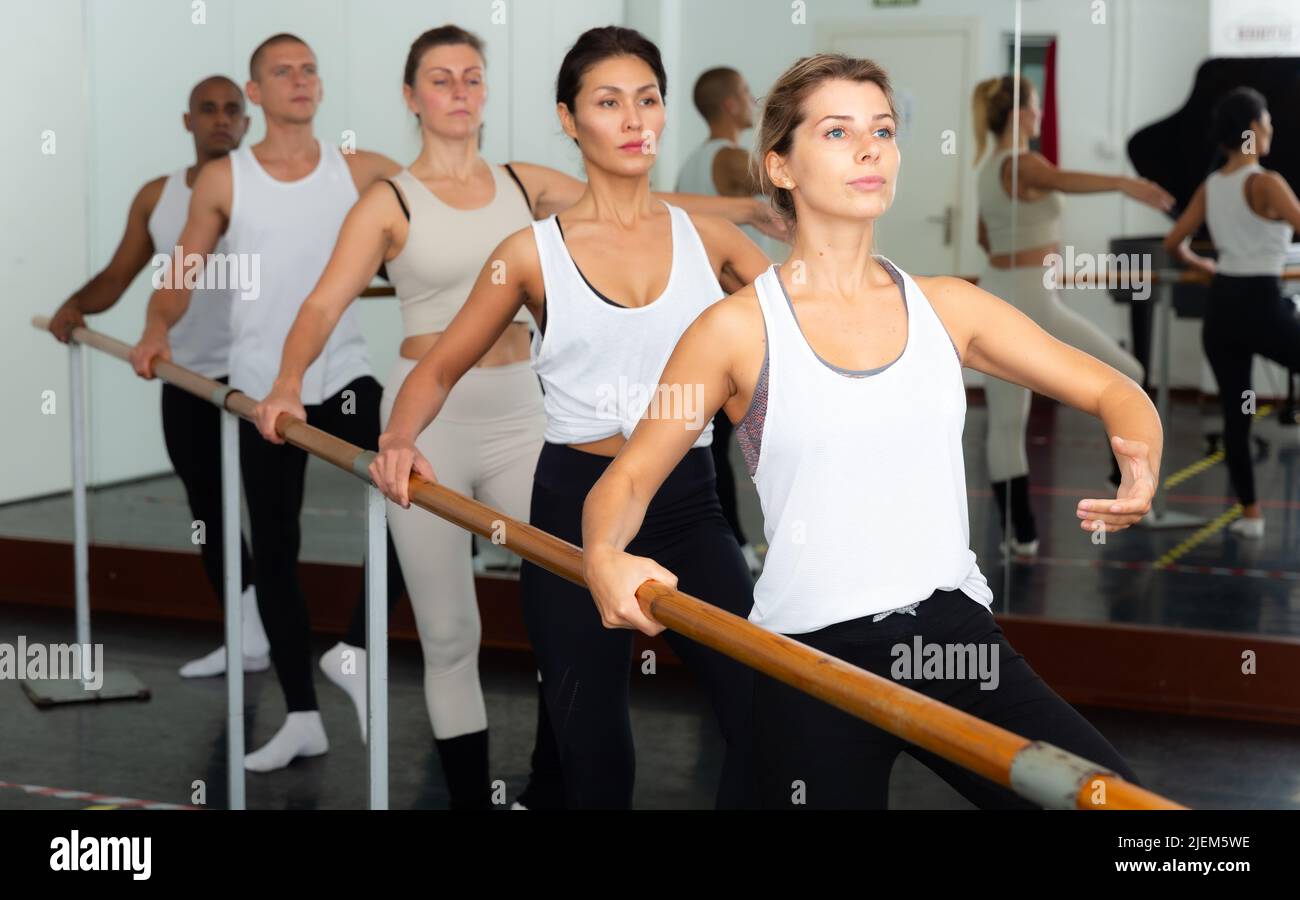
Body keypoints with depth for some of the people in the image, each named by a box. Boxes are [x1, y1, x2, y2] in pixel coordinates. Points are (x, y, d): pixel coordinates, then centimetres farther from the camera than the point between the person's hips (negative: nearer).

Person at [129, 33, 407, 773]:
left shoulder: (361, 171, 1)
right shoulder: (224, 179, -1)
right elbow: (182, 273, 0)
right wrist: (157, 332, -18)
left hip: (345, 378, 0)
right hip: (262, 391, 0)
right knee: (275, 552, 7)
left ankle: (354, 650, 5)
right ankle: (302, 717, 21)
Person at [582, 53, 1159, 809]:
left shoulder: (947, 307, 8)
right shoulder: (738, 330, -1)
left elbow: (1112, 391, 10)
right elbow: (628, 479, 2)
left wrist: (1140, 468, -13)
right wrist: (606, 557, -20)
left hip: (957, 632, 3)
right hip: (814, 659, -2)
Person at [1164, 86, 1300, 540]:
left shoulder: (1208, 187, 8)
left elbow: (1173, 243, 14)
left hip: (1221, 308, 7)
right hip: (1261, 306, -7)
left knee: (1234, 415, 10)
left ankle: (1250, 514, 15)